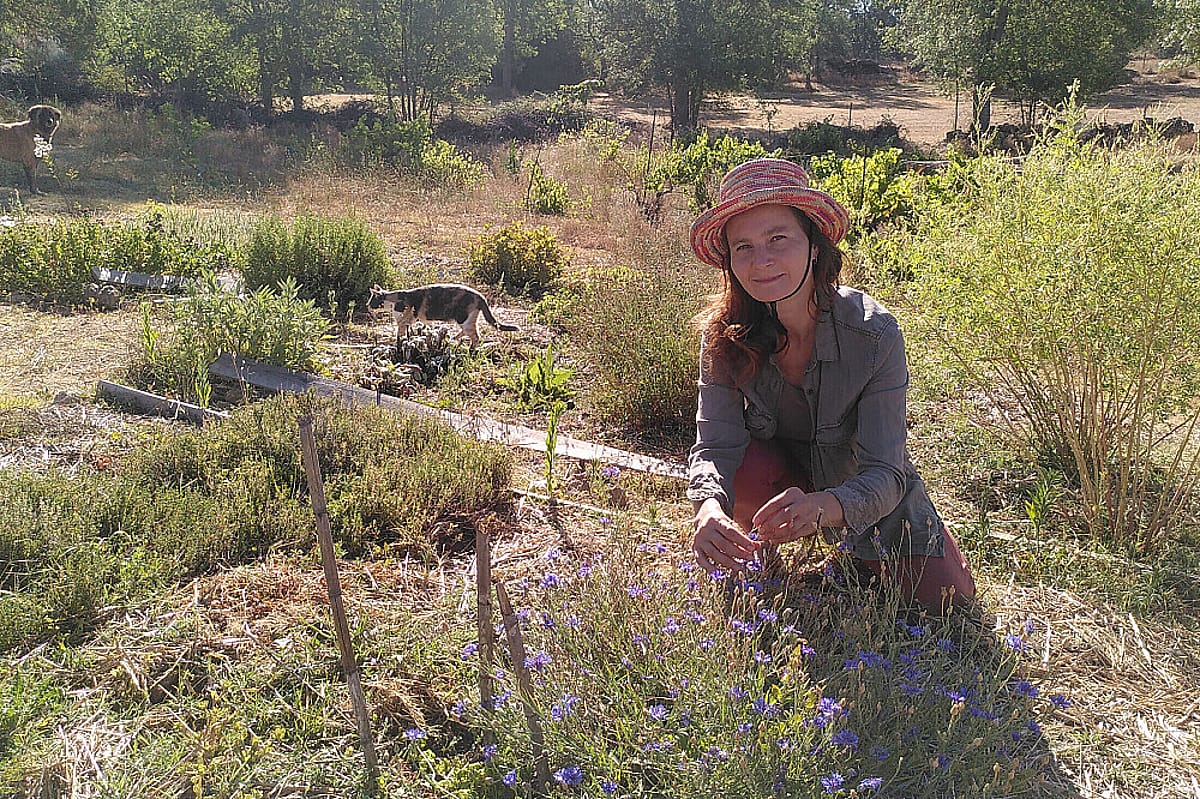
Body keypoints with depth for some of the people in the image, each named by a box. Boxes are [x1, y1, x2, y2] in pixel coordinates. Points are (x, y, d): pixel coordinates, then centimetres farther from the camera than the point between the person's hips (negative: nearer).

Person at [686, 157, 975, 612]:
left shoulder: (874, 334, -29)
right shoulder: (724, 335, -23)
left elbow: (884, 473, -32)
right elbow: (714, 445, -27)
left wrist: (819, 506, -54)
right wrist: (709, 507, -51)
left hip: (868, 496, 0)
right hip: (781, 478, 0)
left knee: (946, 599, -11)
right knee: (742, 466, -33)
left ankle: (858, 557, 20)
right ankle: (757, 559, 0)